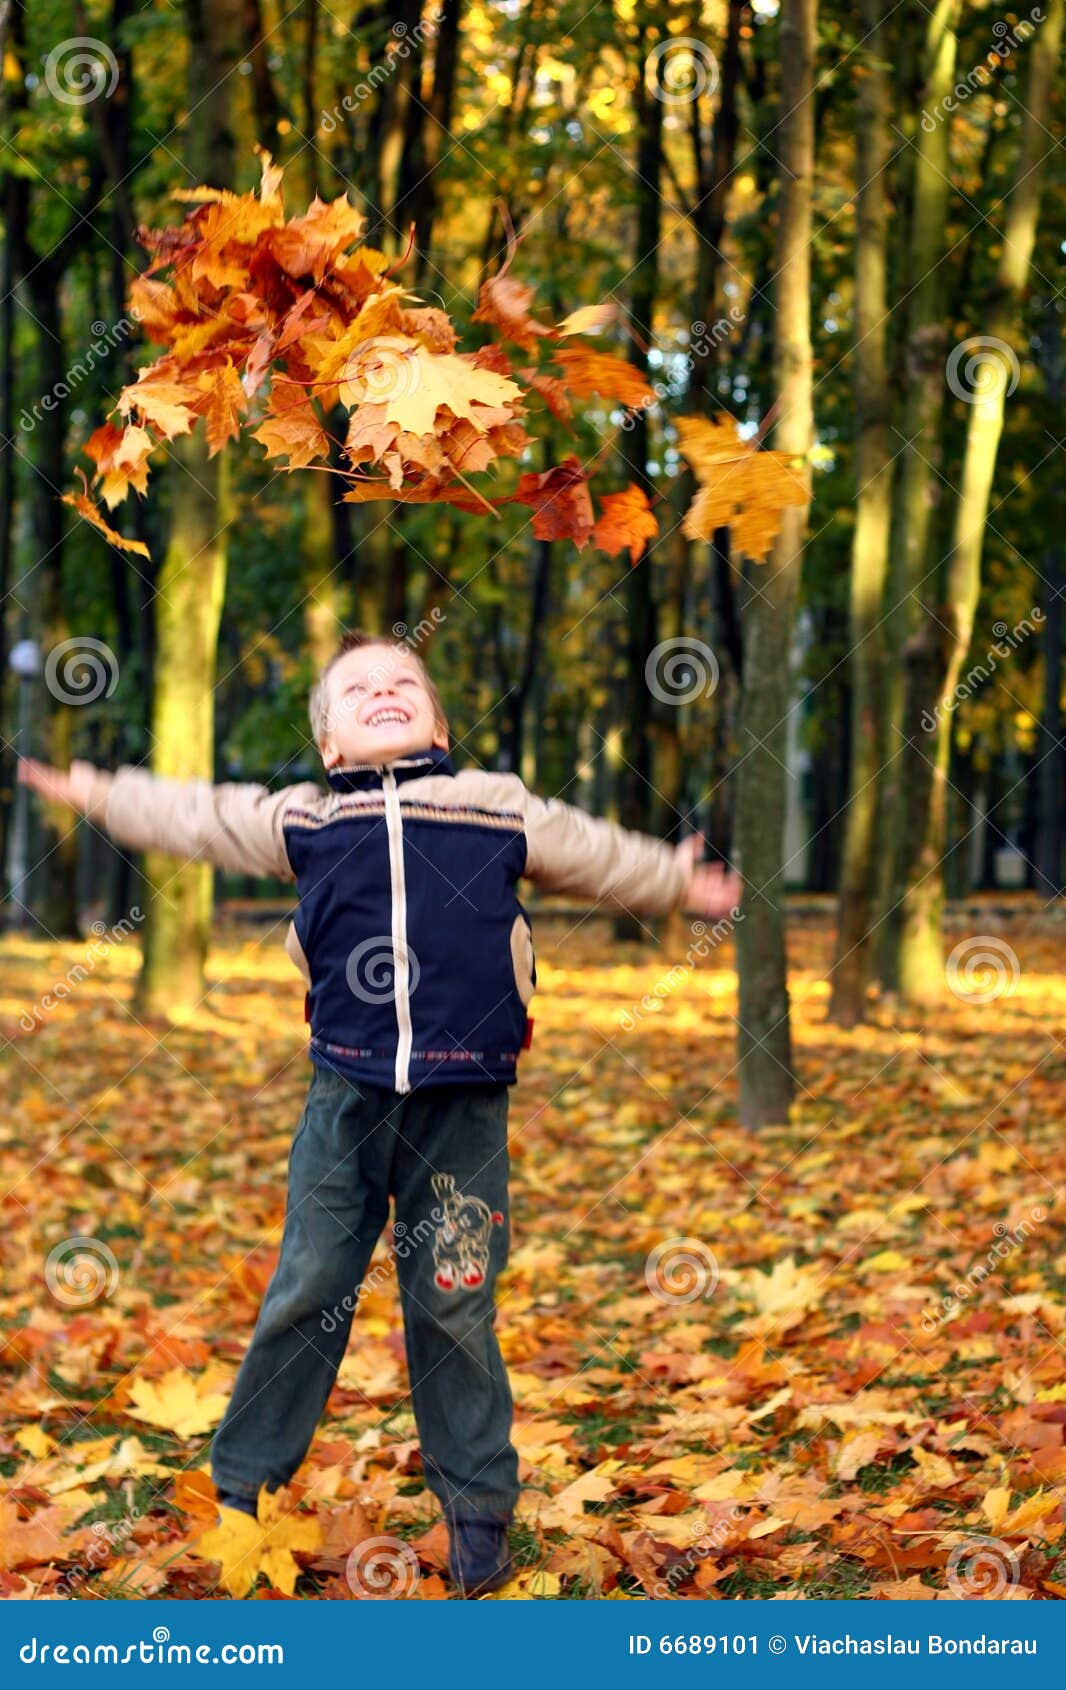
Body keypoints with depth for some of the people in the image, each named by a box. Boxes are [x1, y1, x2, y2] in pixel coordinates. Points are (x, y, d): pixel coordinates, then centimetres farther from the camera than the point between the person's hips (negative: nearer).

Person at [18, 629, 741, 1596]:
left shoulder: (502, 811, 8)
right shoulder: (304, 819, 9)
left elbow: (596, 855, 23)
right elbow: (196, 818, 22)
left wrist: (680, 883, 33)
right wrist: (100, 795, 27)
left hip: (463, 1104, -1)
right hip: (347, 1096, 1)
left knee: (454, 1304, 3)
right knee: (308, 1291, 4)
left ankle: (478, 1509, 16)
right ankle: (242, 1482, 18)